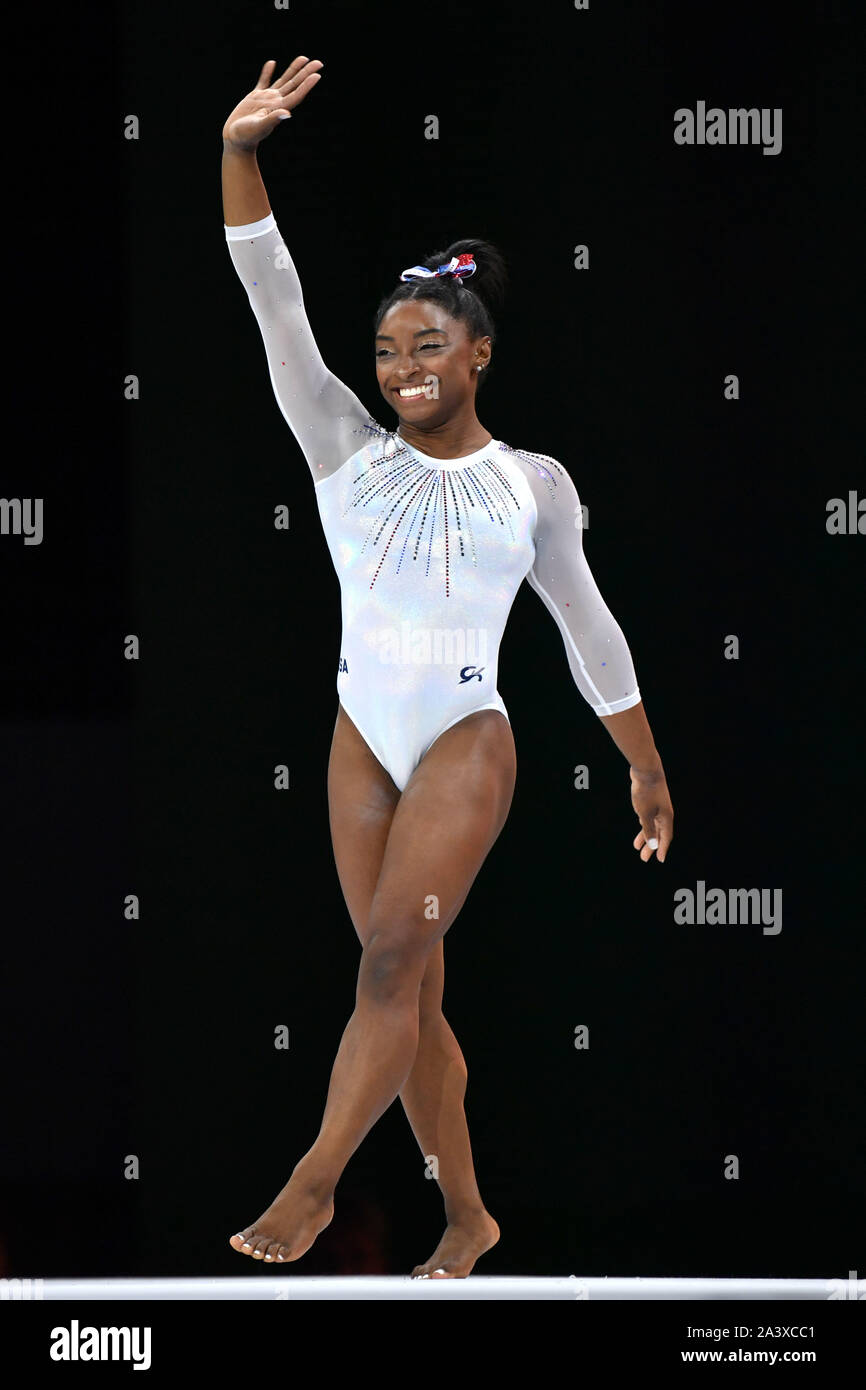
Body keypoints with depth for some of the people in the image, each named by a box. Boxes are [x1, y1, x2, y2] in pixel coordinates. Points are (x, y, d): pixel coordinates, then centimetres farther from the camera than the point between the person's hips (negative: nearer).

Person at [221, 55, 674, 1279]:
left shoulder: (533, 482, 2)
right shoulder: (347, 452, 4)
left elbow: (586, 628, 11)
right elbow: (276, 311, -6)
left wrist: (648, 768, 15)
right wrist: (241, 156, -18)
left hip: (468, 743, -3)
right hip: (364, 742, 3)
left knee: (392, 959, -19)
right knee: (413, 993, 6)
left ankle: (314, 1181, -18)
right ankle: (467, 1213, 16)